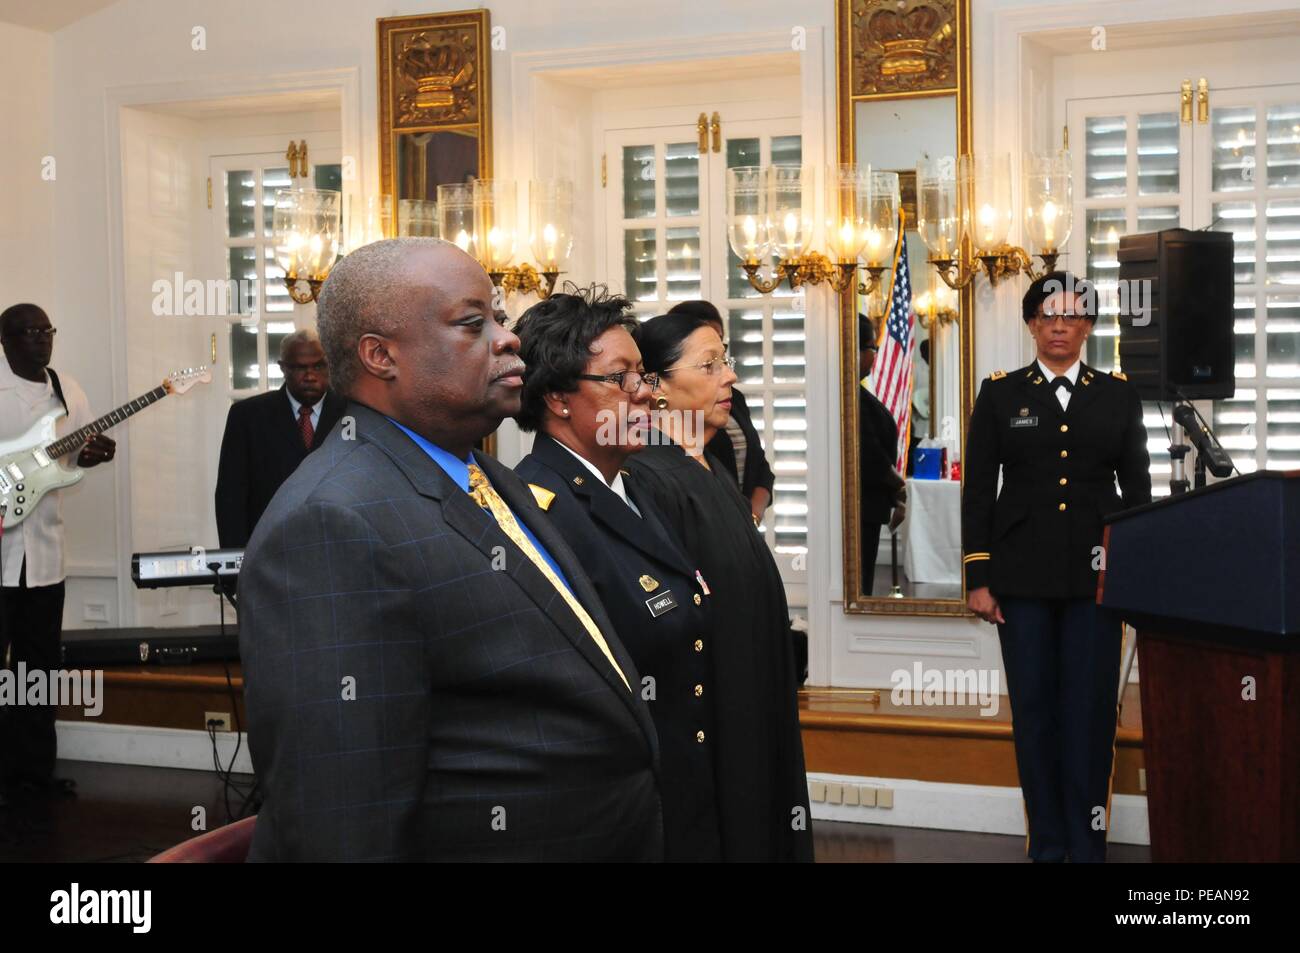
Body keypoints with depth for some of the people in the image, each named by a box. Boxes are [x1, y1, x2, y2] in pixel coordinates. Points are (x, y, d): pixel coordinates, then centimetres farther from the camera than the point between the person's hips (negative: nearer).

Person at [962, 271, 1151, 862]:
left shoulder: (1118, 395, 9)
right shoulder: (1000, 394, 6)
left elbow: (1137, 488, 10)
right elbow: (978, 491, 4)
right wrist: (978, 579, -2)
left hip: (1095, 573, 0)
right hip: (1023, 576, 0)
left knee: (1090, 710, -1)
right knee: (1034, 709, 4)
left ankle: (1087, 844, 9)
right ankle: (1047, 842, 14)